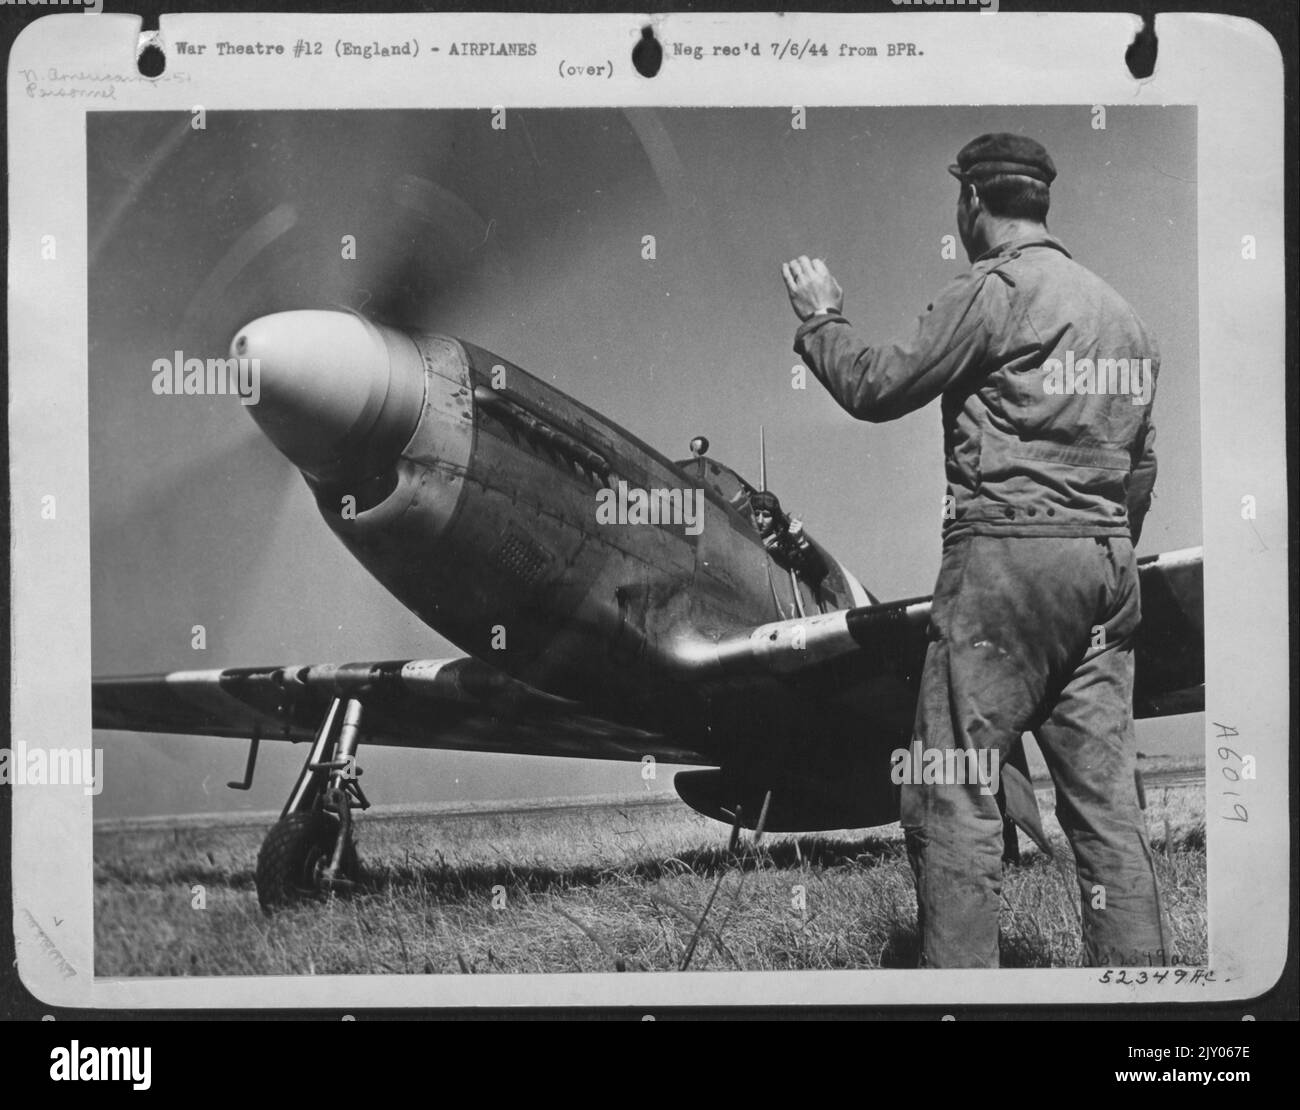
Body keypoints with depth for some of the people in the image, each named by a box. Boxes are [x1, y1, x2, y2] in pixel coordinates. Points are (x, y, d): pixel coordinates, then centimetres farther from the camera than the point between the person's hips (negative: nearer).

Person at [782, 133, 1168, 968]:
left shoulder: (996, 288, -6)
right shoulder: (1122, 312, 18)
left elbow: (878, 389, -3)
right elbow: (1142, 467, 20)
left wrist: (821, 319, 14)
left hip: (1005, 553, -7)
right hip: (1107, 562, 8)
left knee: (954, 794, -4)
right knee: (1106, 795, 7)